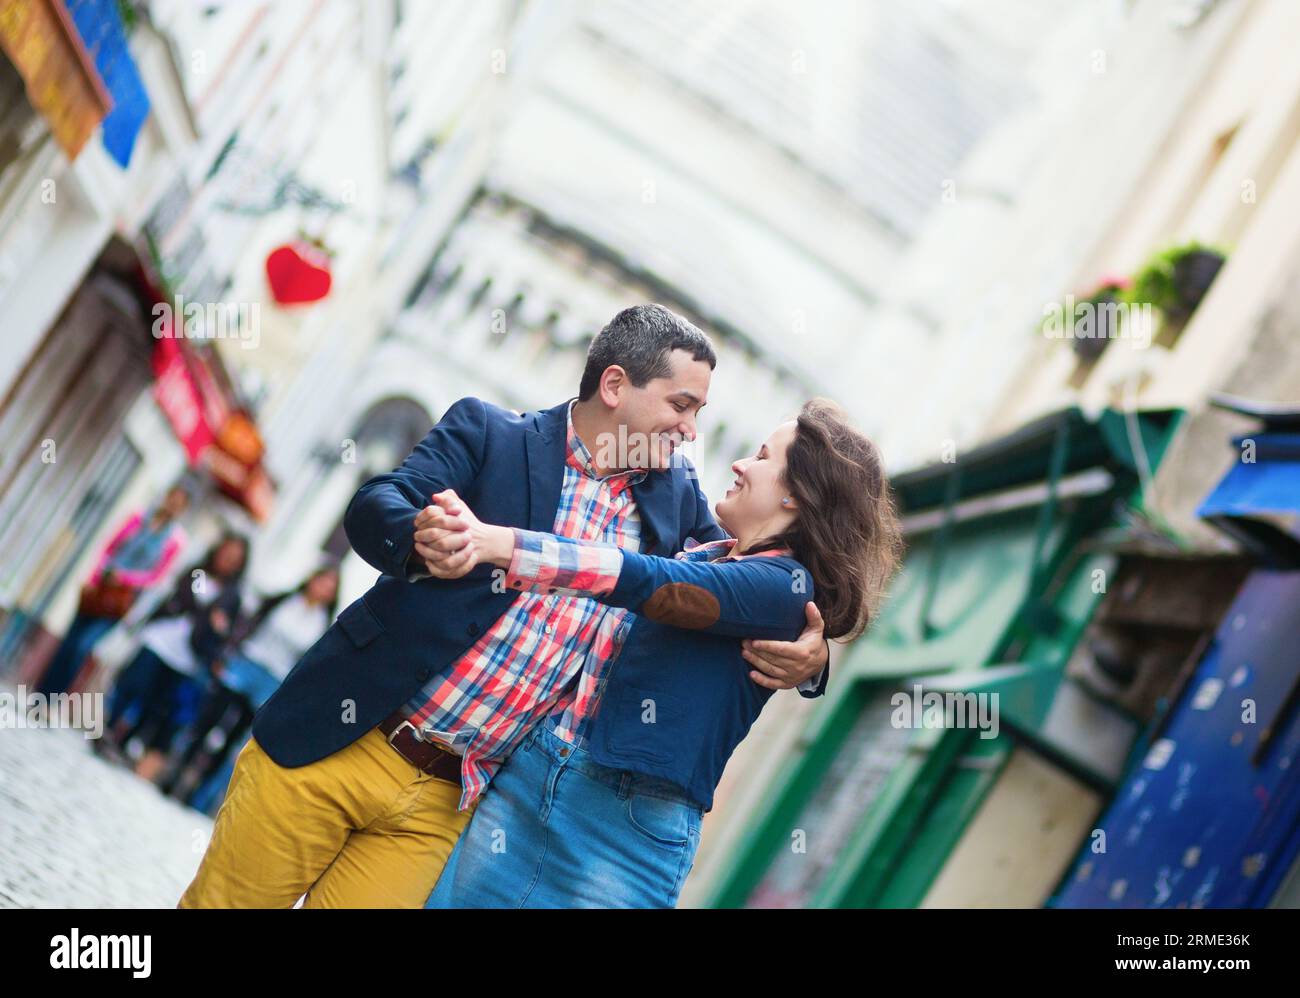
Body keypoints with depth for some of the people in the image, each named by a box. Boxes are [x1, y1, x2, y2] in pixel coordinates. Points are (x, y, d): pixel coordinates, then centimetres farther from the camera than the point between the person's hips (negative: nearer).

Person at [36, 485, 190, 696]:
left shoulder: (175, 540, -5)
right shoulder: (138, 519, 4)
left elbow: (155, 575, -3)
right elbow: (109, 549, 7)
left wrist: (124, 577, -15)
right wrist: (94, 580, -4)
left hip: (119, 599, -3)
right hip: (99, 589, 3)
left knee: (83, 645, -14)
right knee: (69, 643, 5)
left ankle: (52, 698, -3)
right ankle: (42, 694, 17)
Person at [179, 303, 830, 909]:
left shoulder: (675, 497, 7)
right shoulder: (488, 432, -3)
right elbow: (371, 508, -14)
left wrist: (806, 657, -9)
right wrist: (423, 542, -39)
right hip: (342, 742, -3)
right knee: (222, 899, 5)